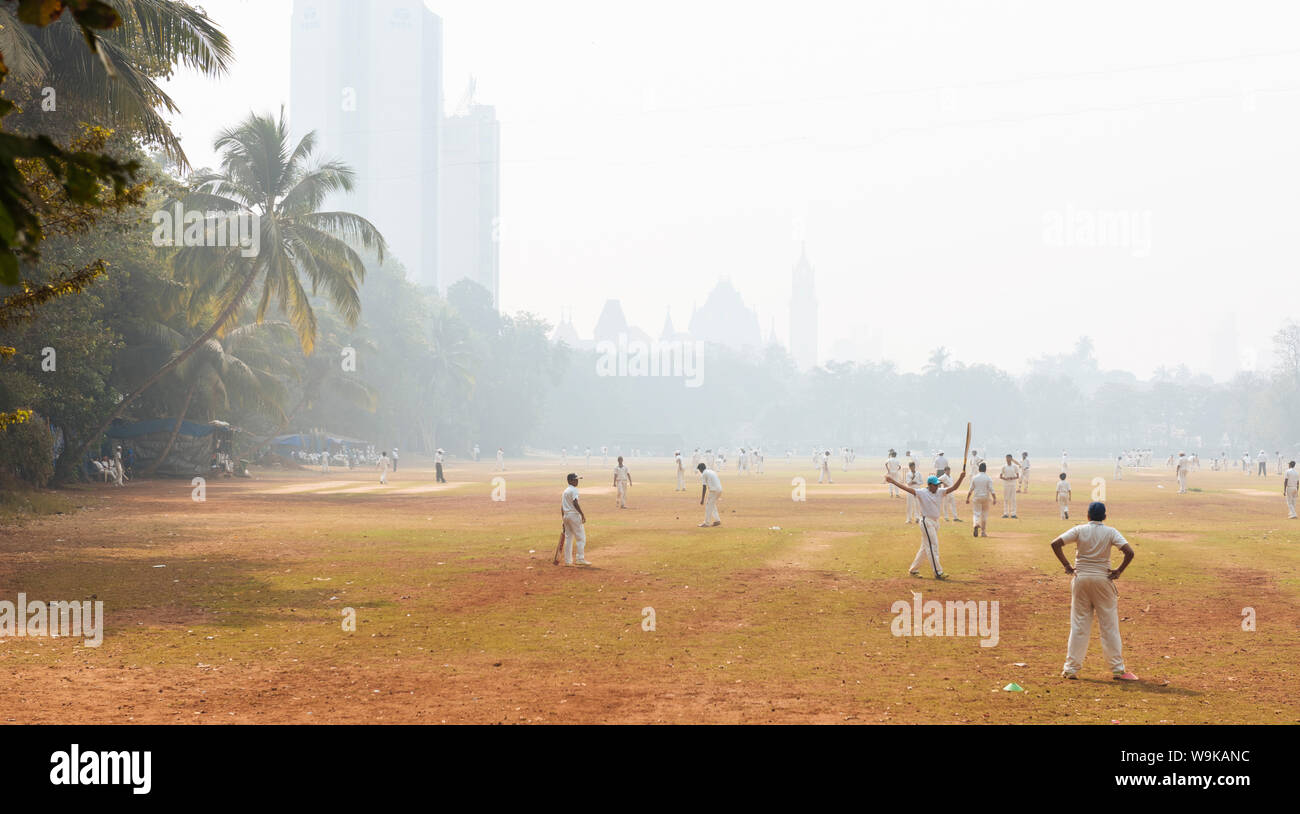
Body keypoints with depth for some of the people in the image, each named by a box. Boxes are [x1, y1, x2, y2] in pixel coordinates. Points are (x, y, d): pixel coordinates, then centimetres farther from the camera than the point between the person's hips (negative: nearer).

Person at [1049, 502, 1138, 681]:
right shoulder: (1111, 532, -3)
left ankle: (1071, 668, 7)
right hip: (1103, 579, -1)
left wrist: (1067, 565, -3)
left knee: (1079, 624, 7)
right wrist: (1119, 571, -4)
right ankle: (1118, 669, 5)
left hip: (1081, 579, 1)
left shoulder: (1079, 530, -1)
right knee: (1109, 625, 5)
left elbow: (1055, 544, -10)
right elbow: (1129, 552, -14)